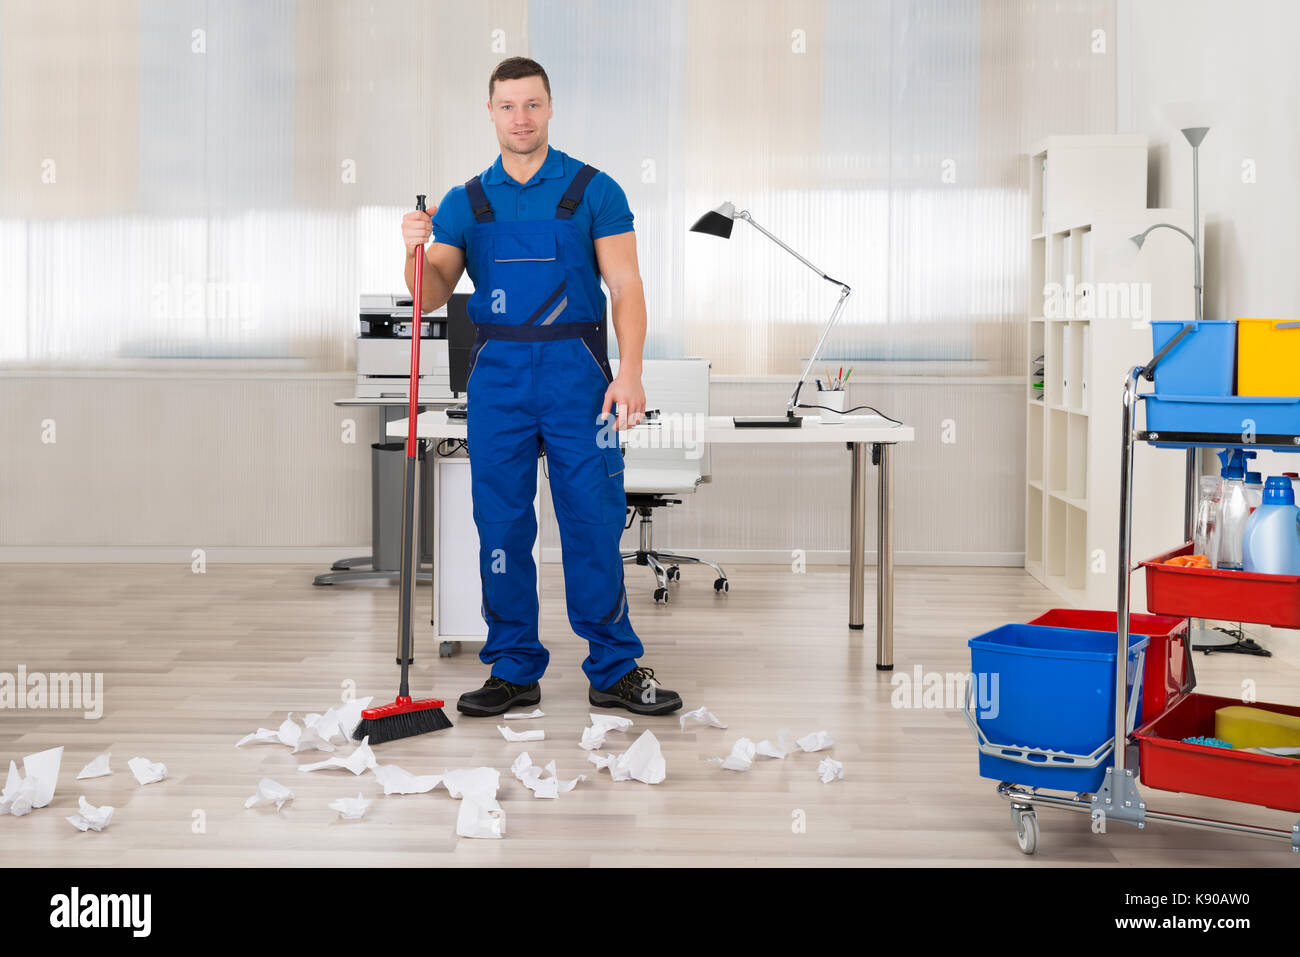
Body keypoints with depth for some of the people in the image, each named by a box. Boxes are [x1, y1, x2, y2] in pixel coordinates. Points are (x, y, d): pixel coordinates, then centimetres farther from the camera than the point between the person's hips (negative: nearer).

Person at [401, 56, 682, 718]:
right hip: (496, 373, 3)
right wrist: (416, 250, -15)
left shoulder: (593, 191, 4)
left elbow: (626, 287, -2)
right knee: (501, 526, 5)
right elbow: (432, 296, 6)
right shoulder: (464, 202, 11)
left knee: (594, 522, -2)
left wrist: (630, 371, -15)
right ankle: (514, 671, 15)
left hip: (575, 370, -2)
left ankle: (615, 670, 9)